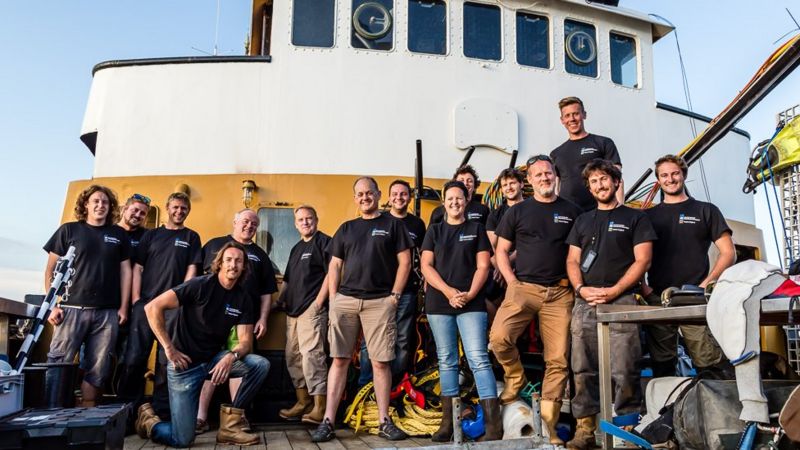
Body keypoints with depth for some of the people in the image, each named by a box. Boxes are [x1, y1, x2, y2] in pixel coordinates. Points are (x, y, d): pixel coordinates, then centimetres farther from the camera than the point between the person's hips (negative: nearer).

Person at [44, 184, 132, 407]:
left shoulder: (119, 234, 12)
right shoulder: (68, 230, 6)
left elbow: (125, 270, 11)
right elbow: (50, 270, 6)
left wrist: (123, 307, 4)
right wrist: (52, 305, -3)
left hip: (107, 313, 2)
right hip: (72, 309, -1)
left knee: (97, 369, 5)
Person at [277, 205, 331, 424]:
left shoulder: (324, 242, -3)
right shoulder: (296, 248, 23)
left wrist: (319, 301, -16)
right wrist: (279, 301, 19)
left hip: (312, 309, -9)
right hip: (293, 310, 9)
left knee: (311, 353, -15)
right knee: (293, 356, 11)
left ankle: (320, 408, -13)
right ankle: (302, 402, 21)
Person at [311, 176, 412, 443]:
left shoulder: (392, 225, 8)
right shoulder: (346, 228, 17)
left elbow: (404, 262, 3)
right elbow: (335, 265, 16)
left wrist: (394, 295, -5)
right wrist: (333, 298, 5)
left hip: (380, 302, -2)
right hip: (345, 300, 3)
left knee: (380, 362, -1)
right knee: (339, 360, 2)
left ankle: (384, 422, 9)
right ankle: (328, 421, 5)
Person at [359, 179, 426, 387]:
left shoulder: (417, 224, 12)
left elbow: (423, 257, 17)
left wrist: (423, 282, 9)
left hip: (407, 291, 1)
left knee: (403, 341, 3)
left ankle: (396, 386, 13)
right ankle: (365, 389, 4)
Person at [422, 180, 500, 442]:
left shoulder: (476, 230, 10)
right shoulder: (434, 231, 13)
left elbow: (483, 266, 2)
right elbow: (426, 266, 3)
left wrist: (470, 294, -13)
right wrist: (448, 291, -11)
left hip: (471, 303, -2)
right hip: (439, 304, 2)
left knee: (479, 359, -11)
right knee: (446, 362, 6)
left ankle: (494, 424, -11)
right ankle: (448, 423, 11)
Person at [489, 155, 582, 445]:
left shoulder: (572, 212, 10)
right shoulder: (518, 212, 8)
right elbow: (501, 251, 9)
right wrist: (512, 282, -3)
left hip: (560, 293, 1)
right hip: (523, 288, -1)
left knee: (558, 360, -1)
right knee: (499, 337, -24)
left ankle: (548, 424, 12)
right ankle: (515, 378, 7)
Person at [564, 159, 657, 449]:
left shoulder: (635, 218, 10)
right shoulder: (583, 221, 21)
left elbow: (642, 260, 0)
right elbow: (572, 261, 15)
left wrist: (613, 291, -11)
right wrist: (581, 288, -5)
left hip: (621, 300, -3)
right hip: (585, 302, 4)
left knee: (624, 371, -7)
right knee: (583, 370, 1)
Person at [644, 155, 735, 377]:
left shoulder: (706, 211, 11)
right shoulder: (649, 215, 15)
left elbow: (728, 253, 6)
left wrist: (707, 284, -8)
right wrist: (643, 287, -1)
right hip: (657, 300, 2)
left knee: (708, 363, -7)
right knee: (661, 366, 6)